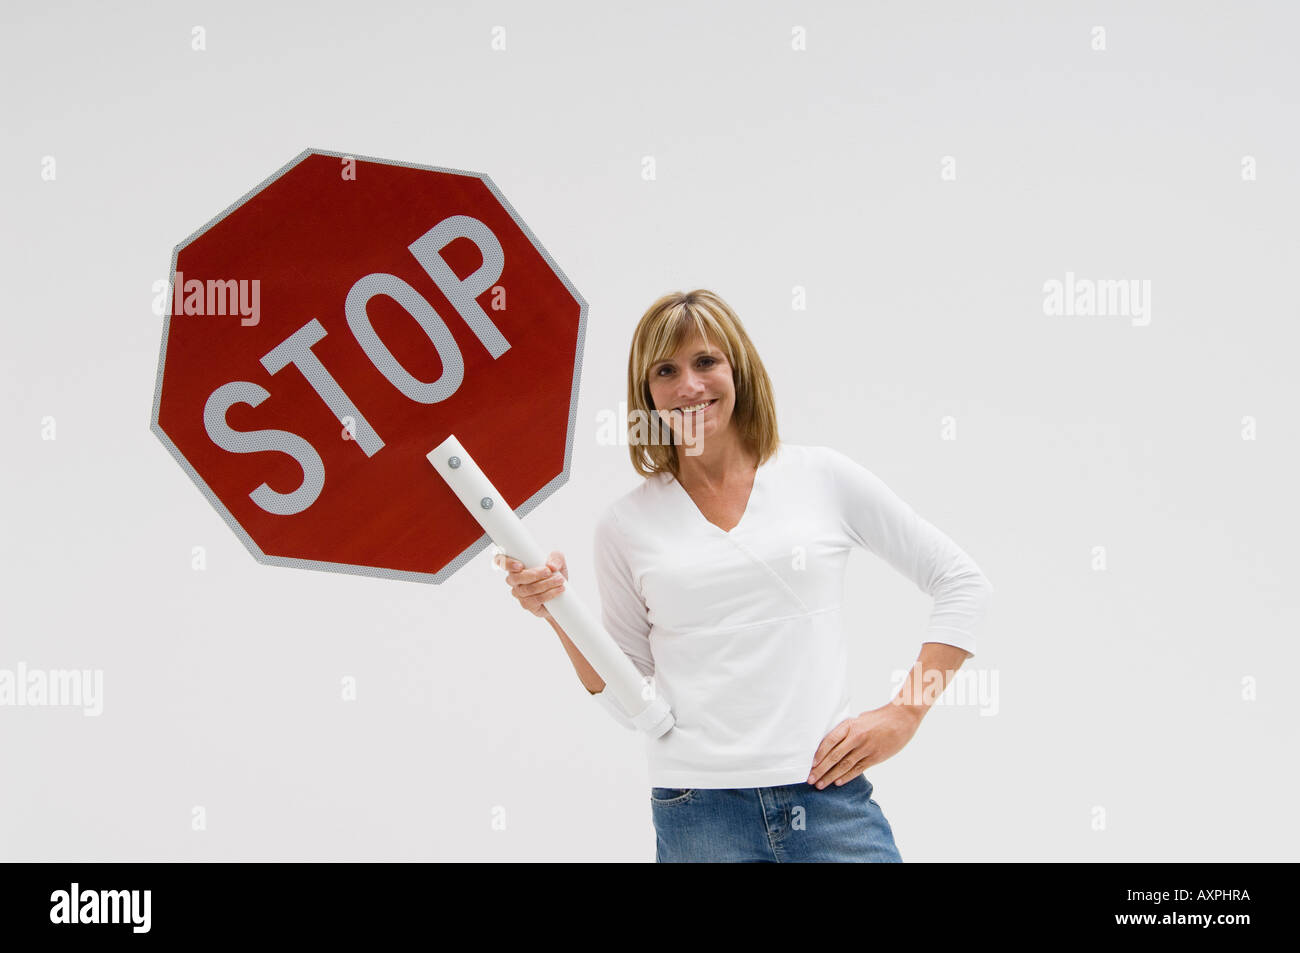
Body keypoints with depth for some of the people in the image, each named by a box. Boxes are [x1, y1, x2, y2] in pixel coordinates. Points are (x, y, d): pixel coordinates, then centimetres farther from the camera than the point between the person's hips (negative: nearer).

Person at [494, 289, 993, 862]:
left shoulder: (822, 477, 3)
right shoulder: (625, 525, 5)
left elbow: (963, 583, 8)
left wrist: (904, 714, 0)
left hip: (830, 797, 0)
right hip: (698, 814, 1)